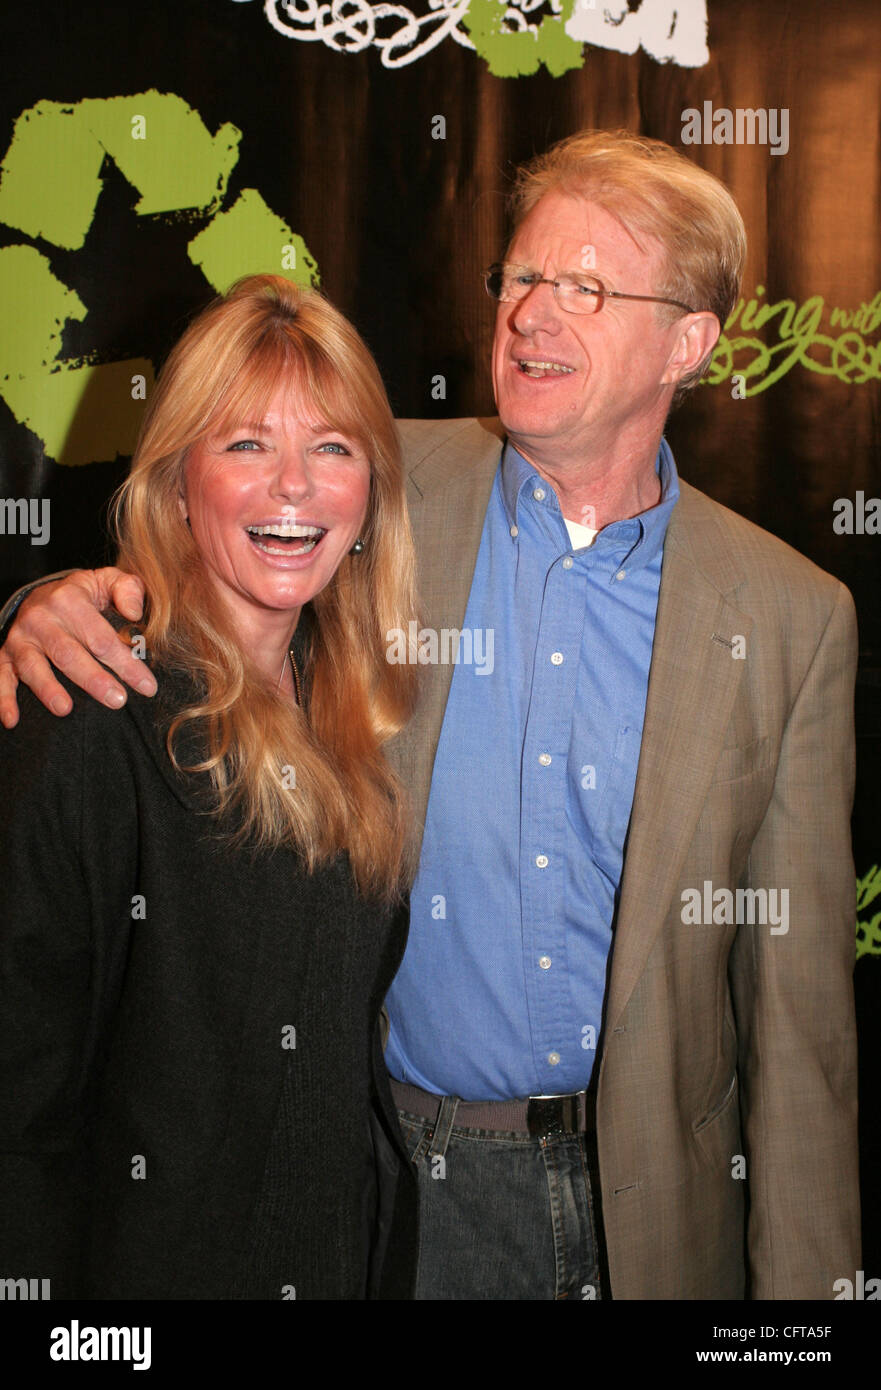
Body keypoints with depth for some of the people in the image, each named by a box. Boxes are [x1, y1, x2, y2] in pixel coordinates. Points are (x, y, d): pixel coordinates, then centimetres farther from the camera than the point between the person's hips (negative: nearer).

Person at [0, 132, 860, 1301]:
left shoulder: (795, 618, -5)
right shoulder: (387, 491, -7)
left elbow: (799, 992, -3)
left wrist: (803, 1279, -2)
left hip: (653, 1197, 1)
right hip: (400, 1176, 0)